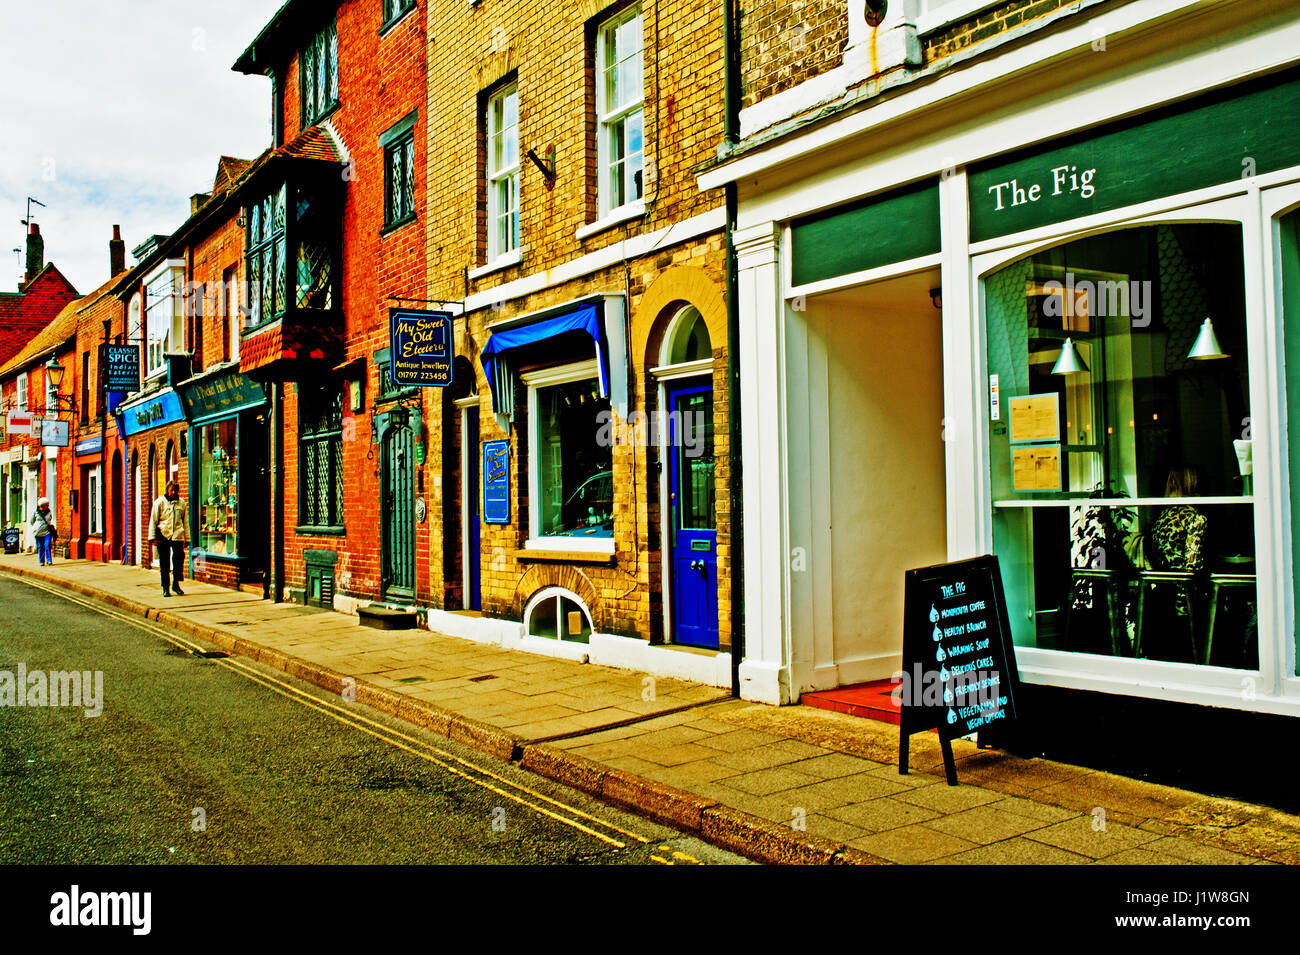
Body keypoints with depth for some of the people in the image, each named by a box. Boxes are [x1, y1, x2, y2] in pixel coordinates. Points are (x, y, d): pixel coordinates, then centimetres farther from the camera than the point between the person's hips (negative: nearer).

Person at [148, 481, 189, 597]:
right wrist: (152, 537, -2)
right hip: (163, 535, -2)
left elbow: (185, 521, 16)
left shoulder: (181, 503, 11)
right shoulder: (160, 502, 3)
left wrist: (187, 538, 14)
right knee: (164, 563, 4)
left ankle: (176, 584, 11)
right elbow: (153, 520, 4)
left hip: (177, 536, 2)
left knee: (179, 559, -5)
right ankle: (165, 588, 11)